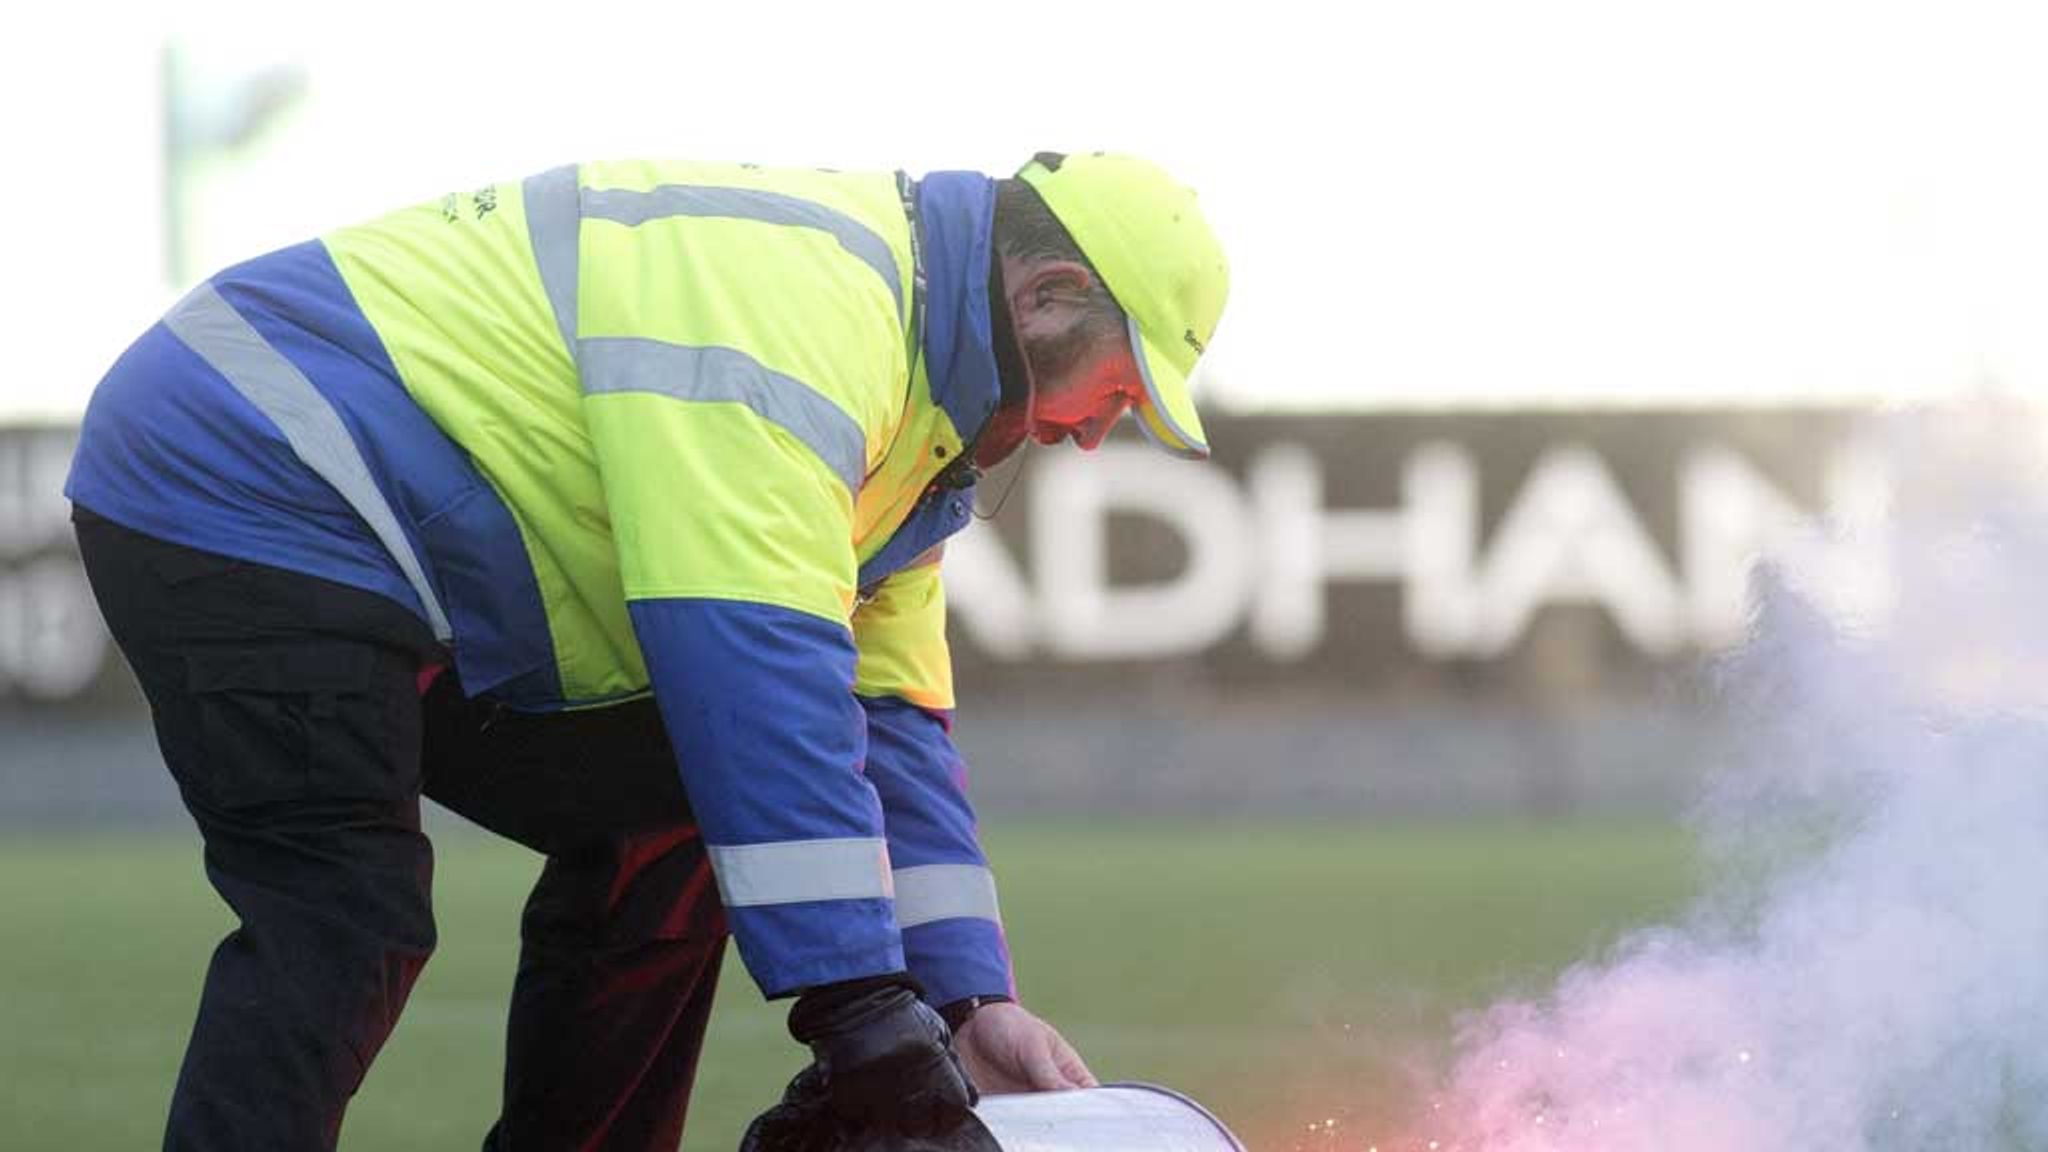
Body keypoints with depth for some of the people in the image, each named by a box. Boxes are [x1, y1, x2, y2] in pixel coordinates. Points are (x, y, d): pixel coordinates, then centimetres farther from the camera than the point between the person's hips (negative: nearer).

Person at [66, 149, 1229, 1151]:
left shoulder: (912, 430, 11)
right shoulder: (798, 300, -24)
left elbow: (887, 718, 12)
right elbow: (757, 669, -32)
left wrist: (970, 1001, 2)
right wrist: (864, 1011, -31)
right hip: (243, 488, -11)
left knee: (661, 826, 11)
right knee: (339, 919, -22)